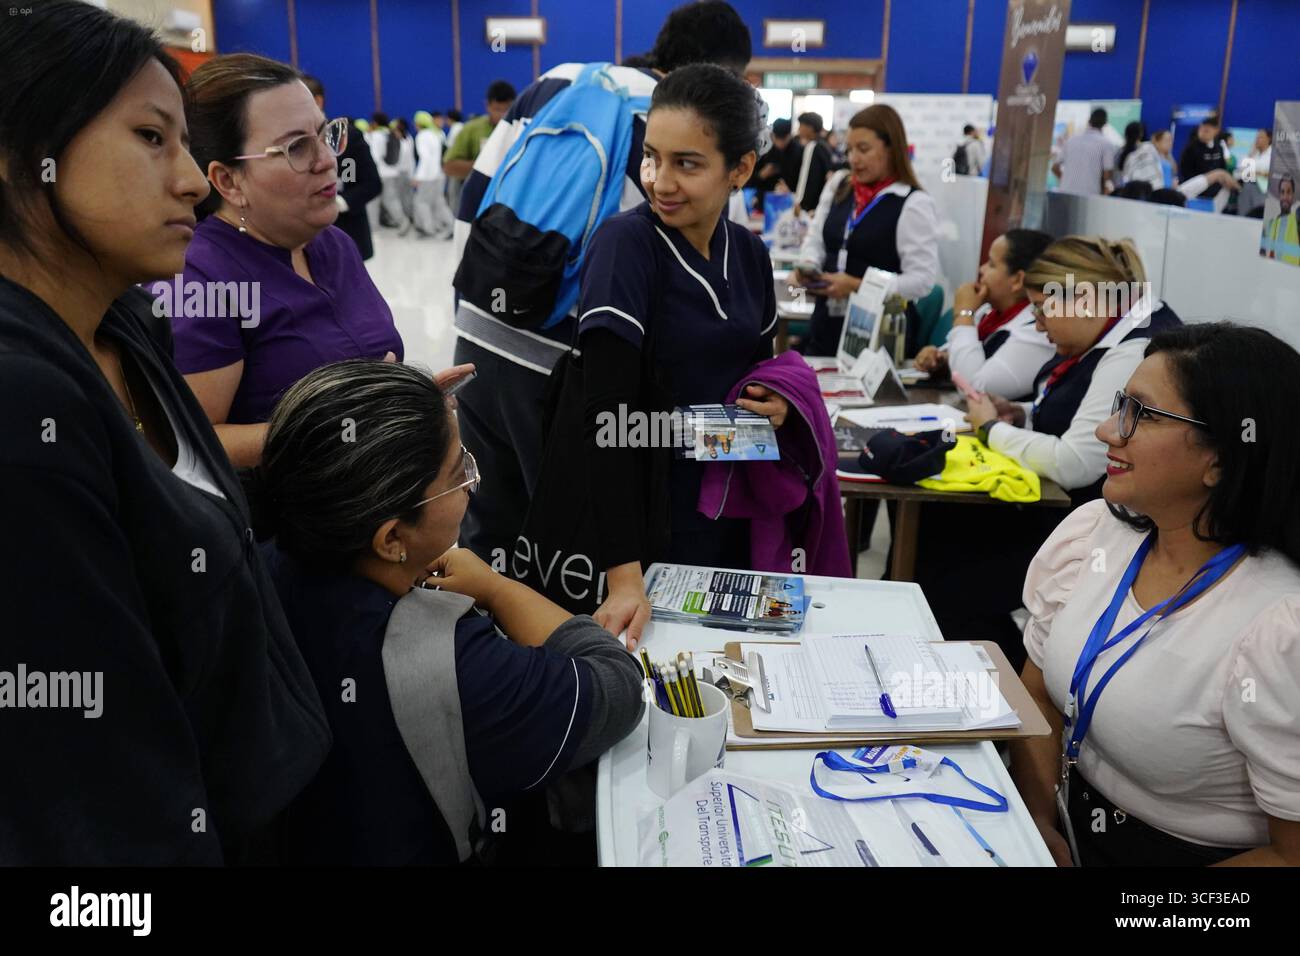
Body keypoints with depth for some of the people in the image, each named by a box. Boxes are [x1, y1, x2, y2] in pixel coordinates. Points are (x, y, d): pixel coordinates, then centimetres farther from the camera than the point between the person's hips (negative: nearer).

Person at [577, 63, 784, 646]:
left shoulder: (749, 252, 0)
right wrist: (623, 577, -31)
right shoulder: (625, 243, -18)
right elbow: (606, 417, -25)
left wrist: (776, 402, -9)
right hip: (647, 506, -5)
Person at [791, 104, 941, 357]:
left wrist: (859, 287, -21)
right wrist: (807, 267, -8)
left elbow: (922, 279, -14)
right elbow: (815, 239, 15)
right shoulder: (837, 185, 9)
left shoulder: (914, 203, -9)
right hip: (827, 321, 5)